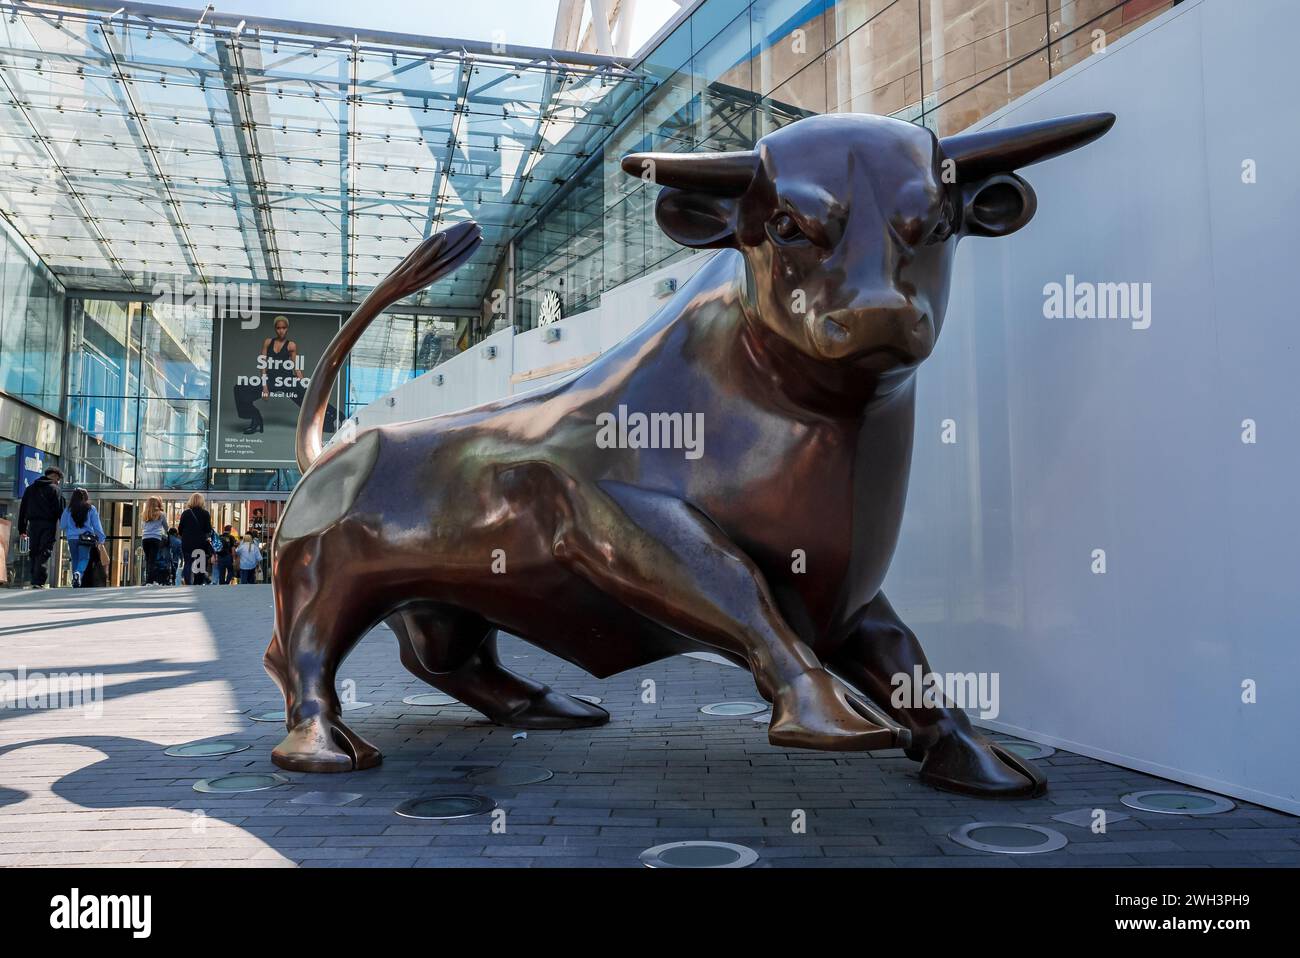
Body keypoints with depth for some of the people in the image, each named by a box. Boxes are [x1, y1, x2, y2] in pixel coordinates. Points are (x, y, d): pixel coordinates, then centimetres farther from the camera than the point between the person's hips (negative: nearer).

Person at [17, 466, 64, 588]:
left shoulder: (30, 488, 18)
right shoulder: (54, 489, 0)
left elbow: (22, 510, 16)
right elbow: (59, 510, -8)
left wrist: (22, 530, 16)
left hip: (33, 524, 5)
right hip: (48, 525, -5)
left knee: (34, 553, 11)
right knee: (44, 553, -6)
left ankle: (34, 581, 9)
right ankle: (38, 582, -14)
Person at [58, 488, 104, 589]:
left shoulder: (68, 509, 3)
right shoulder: (91, 509, -1)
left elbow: (62, 526, 9)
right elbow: (97, 526, 0)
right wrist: (101, 538, 6)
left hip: (72, 538, 2)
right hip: (86, 538, -2)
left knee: (75, 559, 12)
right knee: (84, 558, 0)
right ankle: (78, 573, -29)